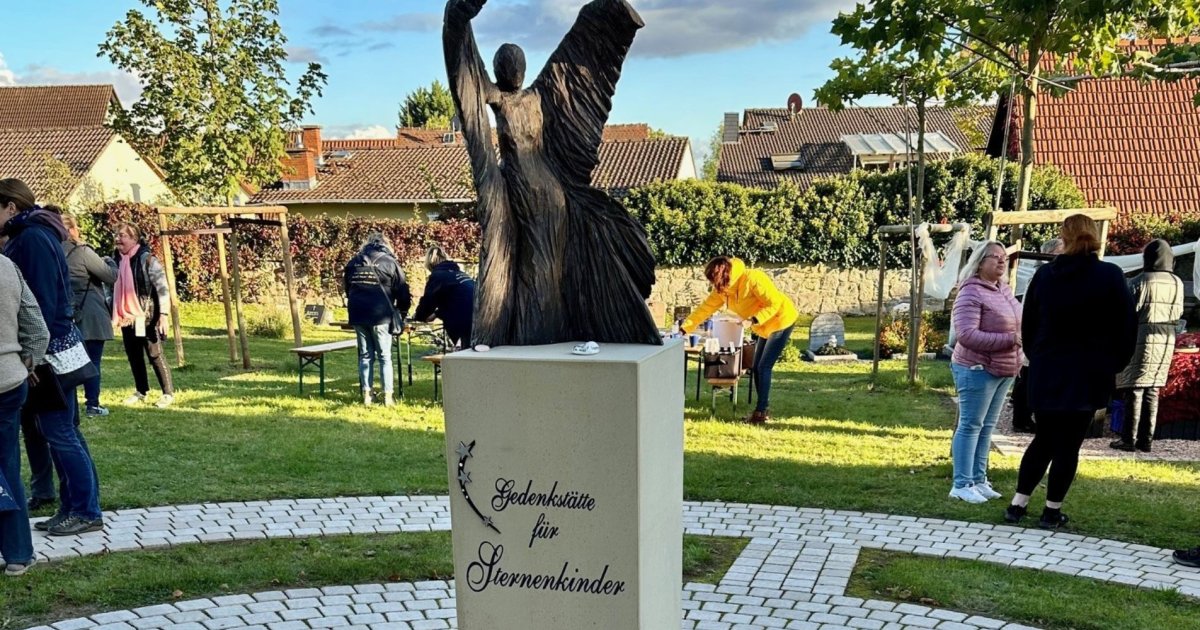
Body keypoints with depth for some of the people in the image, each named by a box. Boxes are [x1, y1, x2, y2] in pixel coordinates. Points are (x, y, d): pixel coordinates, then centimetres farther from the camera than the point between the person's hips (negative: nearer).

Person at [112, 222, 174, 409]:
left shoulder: (147, 260, -11)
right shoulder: (117, 260, 9)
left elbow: (162, 287, -14)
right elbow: (114, 289, 17)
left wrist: (163, 314, -19)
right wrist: (113, 315, 13)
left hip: (146, 318, -6)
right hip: (127, 319, 6)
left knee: (155, 355, -2)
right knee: (133, 356, 12)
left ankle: (168, 393, 7)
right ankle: (140, 392, 26)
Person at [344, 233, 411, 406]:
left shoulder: (353, 262, 12)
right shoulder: (389, 262, -1)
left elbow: (348, 290, 23)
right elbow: (402, 292, 1)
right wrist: (402, 313, 16)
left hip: (358, 315, 4)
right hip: (381, 315, -4)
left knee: (365, 355, 11)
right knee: (384, 356, 3)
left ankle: (366, 395, 10)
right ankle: (387, 397, 1)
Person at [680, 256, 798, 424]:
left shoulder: (752, 279, -28)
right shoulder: (723, 290, -4)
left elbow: (775, 303, -27)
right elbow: (705, 308, -2)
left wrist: (754, 320, -35)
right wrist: (685, 327, -8)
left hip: (781, 321, -8)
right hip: (765, 327, 8)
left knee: (764, 367, -11)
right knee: (756, 368, 7)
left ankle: (761, 412, -4)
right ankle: (764, 410, 15)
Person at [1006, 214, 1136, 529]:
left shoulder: (1044, 274, 2)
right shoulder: (1111, 276, -6)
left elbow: (1028, 325, 8)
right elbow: (1126, 326, -3)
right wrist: (1115, 365, 8)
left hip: (1046, 371, 3)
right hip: (1089, 373, -3)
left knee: (1044, 439, 15)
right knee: (1068, 443, 5)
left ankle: (1018, 504, 14)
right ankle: (1052, 511, 10)